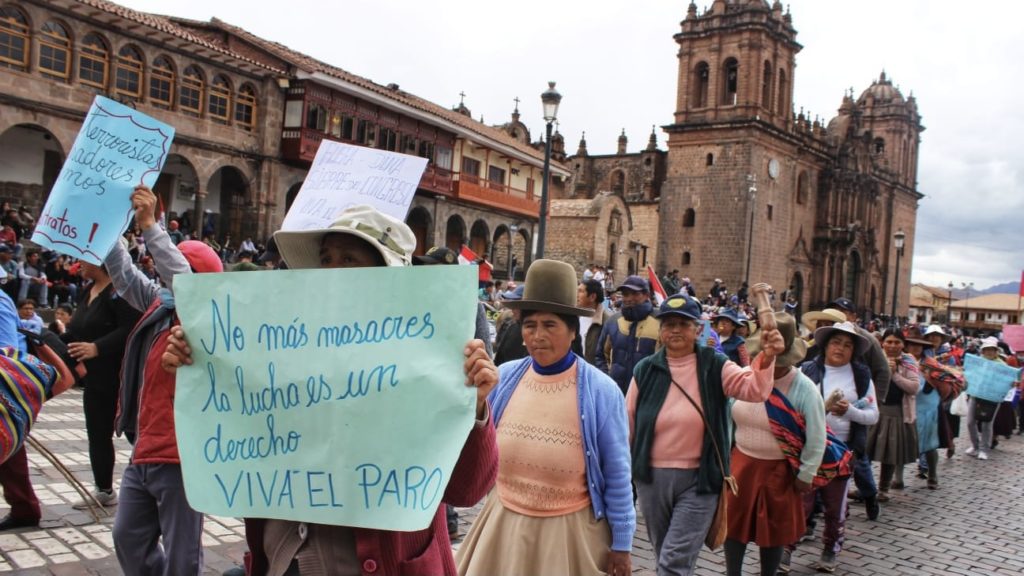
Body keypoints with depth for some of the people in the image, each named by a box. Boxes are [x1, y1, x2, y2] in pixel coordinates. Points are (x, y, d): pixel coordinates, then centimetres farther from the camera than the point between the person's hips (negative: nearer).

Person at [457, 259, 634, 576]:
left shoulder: (601, 390, -12)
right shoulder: (505, 377, -5)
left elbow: (617, 475, -7)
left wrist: (621, 543, -3)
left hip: (569, 530, -3)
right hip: (503, 525, 3)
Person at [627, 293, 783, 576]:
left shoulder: (714, 365, -4)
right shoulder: (645, 370, 0)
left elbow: (754, 390, -19)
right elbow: (628, 423, 5)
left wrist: (766, 358, -38)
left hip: (699, 479, -3)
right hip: (652, 477, 3)